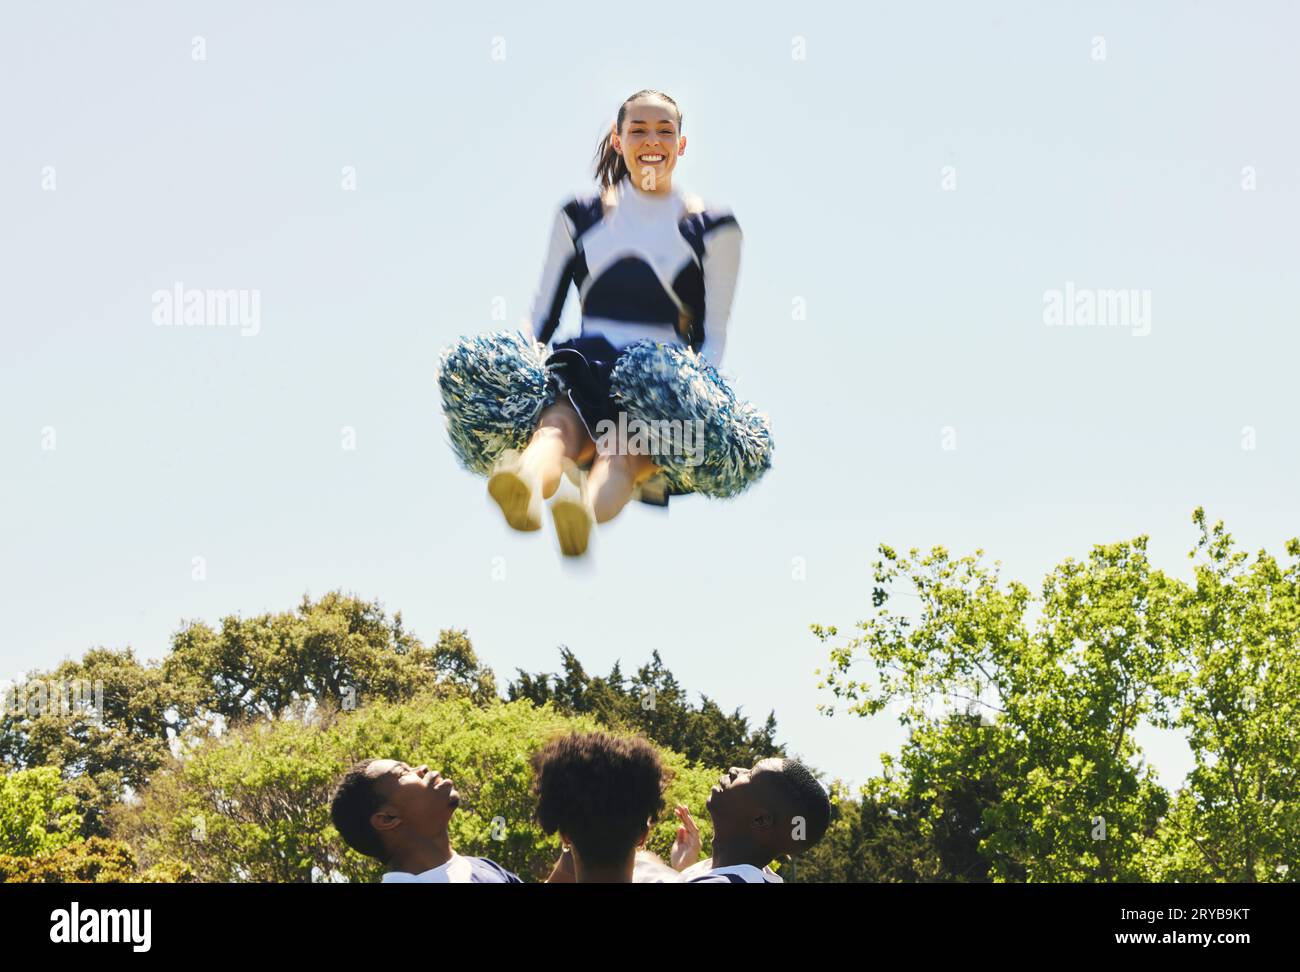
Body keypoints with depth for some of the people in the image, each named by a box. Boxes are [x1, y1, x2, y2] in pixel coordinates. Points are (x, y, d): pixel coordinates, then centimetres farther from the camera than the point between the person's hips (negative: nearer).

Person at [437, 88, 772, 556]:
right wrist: (525, 356, -5)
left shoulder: (712, 227, 15)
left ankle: (589, 505, -70)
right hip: (582, 367, 1)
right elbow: (541, 315, 17)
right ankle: (527, 481, -72)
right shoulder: (580, 216, 21)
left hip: (661, 374, -1)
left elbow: (713, 335, 10)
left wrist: (698, 387, -10)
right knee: (559, 419, -38)